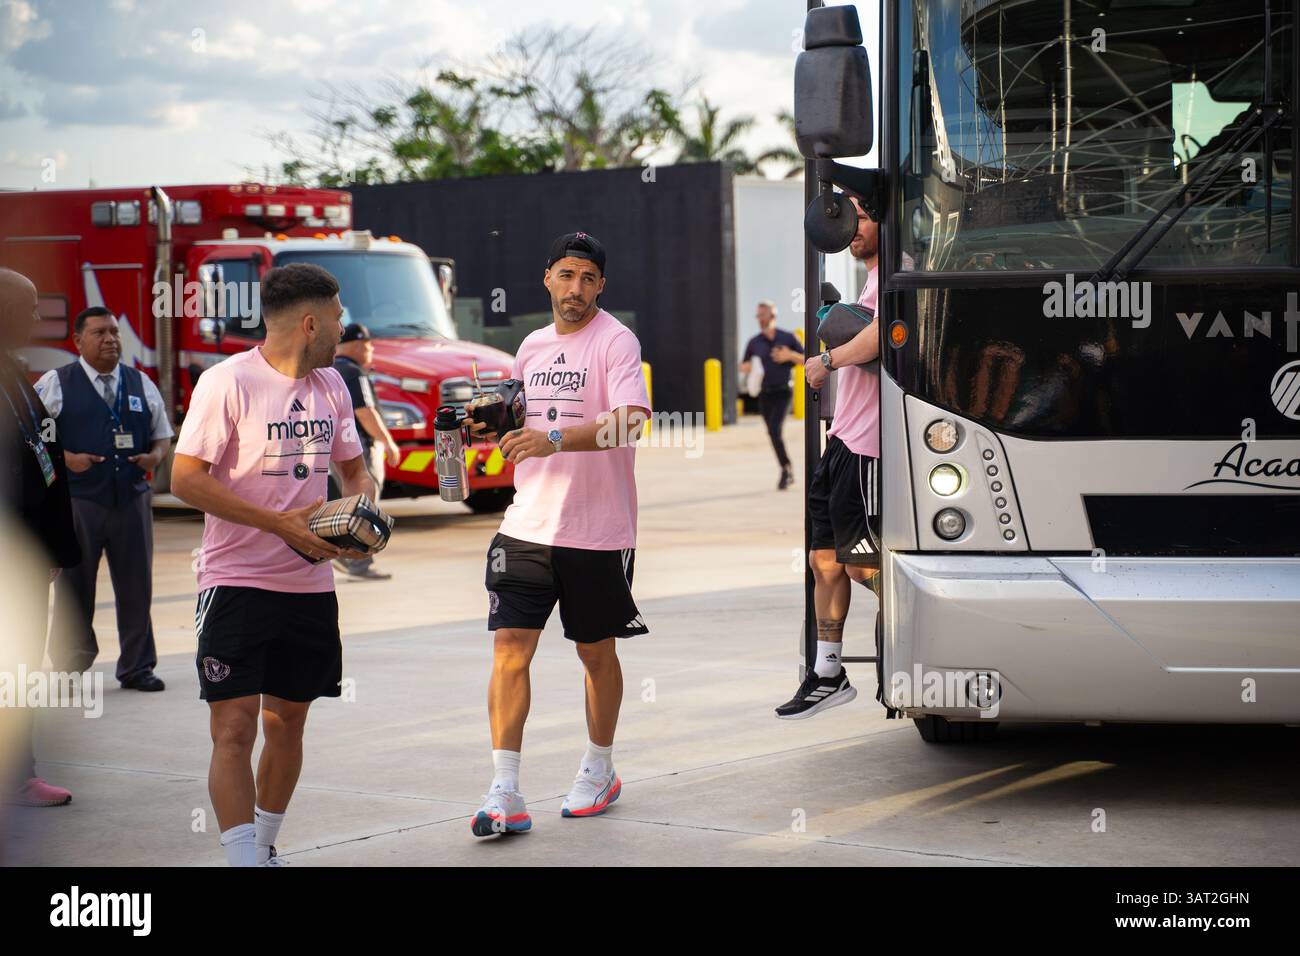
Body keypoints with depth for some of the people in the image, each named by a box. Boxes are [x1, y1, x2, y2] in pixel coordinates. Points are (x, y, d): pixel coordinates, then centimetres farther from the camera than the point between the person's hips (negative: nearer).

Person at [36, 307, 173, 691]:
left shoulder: (142, 385, 13)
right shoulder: (56, 384, 1)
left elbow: (162, 435, 20)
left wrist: (155, 456, -3)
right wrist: (67, 458, -16)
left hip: (132, 499, 3)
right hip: (77, 500, -3)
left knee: (136, 586, 6)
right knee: (74, 589, 3)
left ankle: (137, 667, 16)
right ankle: (70, 669, 12)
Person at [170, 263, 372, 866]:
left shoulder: (330, 385, 10)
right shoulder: (228, 382, -11)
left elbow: (353, 468, 23)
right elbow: (185, 481, -15)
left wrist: (363, 506, -1)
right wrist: (280, 523, -19)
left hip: (311, 586, 6)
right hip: (236, 583, -6)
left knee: (287, 723, 13)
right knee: (234, 730, -11)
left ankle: (265, 847, 28)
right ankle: (242, 860, -12)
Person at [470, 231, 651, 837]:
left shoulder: (616, 341, -9)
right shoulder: (533, 345, 12)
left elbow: (630, 421, -23)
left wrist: (557, 438, -35)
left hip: (597, 530, -4)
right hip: (527, 522, 5)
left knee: (596, 650, 9)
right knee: (510, 644, -6)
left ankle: (599, 770, 30)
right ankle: (504, 793, -6)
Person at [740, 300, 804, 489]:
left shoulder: (788, 338, -1)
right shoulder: (754, 342, 7)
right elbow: (744, 367, 16)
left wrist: (790, 355, -15)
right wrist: (746, 368, -8)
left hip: (783, 393, -4)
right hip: (764, 395, 4)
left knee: (774, 430, -19)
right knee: (773, 434, 7)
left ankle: (786, 470, -8)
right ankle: (788, 471, 22)